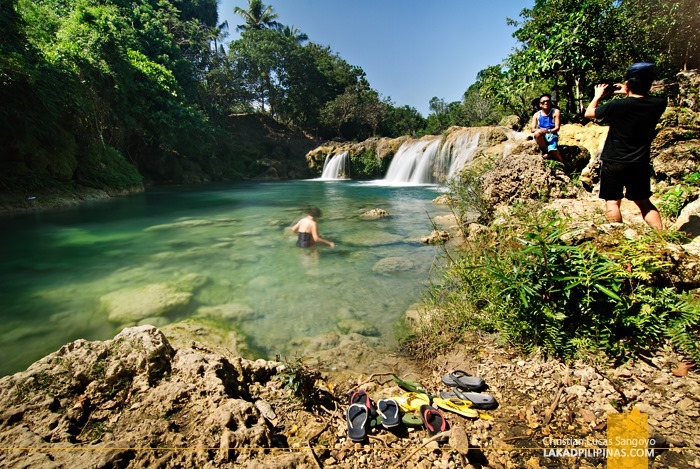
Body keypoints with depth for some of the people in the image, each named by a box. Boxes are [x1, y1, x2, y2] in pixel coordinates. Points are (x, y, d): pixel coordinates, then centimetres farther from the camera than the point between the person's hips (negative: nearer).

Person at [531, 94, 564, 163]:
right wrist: (539, 130, -25)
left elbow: (557, 128, -7)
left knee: (552, 150, -30)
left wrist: (548, 131, -28)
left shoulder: (555, 112, -1)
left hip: (551, 135, -2)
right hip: (541, 137, 2)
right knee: (537, 133, -35)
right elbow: (533, 129, -2)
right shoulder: (537, 115, 5)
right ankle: (546, 152, -15)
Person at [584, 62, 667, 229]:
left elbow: (588, 113, 0)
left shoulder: (617, 106, -17)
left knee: (612, 202, 3)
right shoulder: (658, 104, -5)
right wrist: (628, 94, 18)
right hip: (640, 164, 4)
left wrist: (598, 95, 16)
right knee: (643, 202, 17)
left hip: (613, 163, -4)